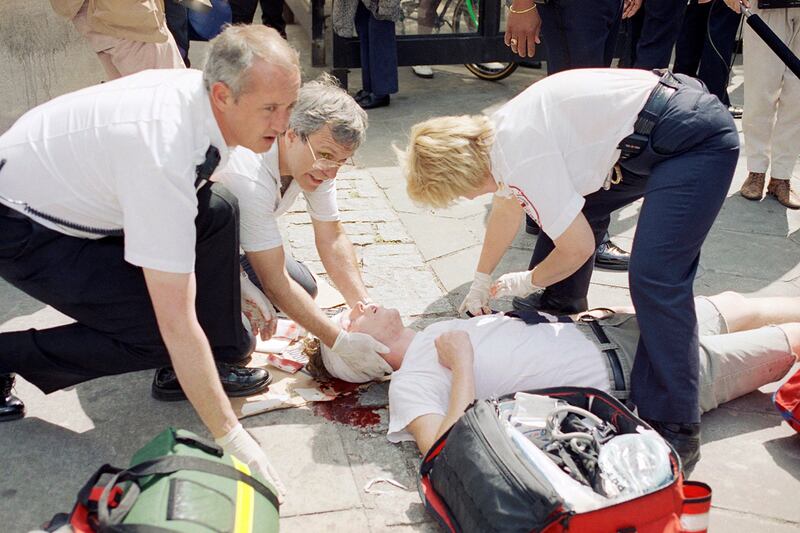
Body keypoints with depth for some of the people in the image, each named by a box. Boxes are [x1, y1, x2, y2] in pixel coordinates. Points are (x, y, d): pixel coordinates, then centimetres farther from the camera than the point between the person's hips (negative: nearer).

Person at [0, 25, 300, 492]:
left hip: (76, 189, 8)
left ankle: (216, 363, 4)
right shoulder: (161, 151, -38)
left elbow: (182, 216, 10)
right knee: (162, 333, -17)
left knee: (217, 213, -9)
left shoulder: (202, 93, -13)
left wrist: (233, 280, 10)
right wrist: (232, 437, -31)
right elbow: (176, 321, -36)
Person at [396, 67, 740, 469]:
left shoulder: (519, 155, -23)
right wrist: (480, 282, 35)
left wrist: (527, 282, 3)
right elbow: (506, 211, 25)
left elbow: (578, 247, -17)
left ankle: (674, 428, -12)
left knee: (653, 279, -20)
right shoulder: (497, 135, 6)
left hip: (697, 140, -10)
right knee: (560, 215, 19)